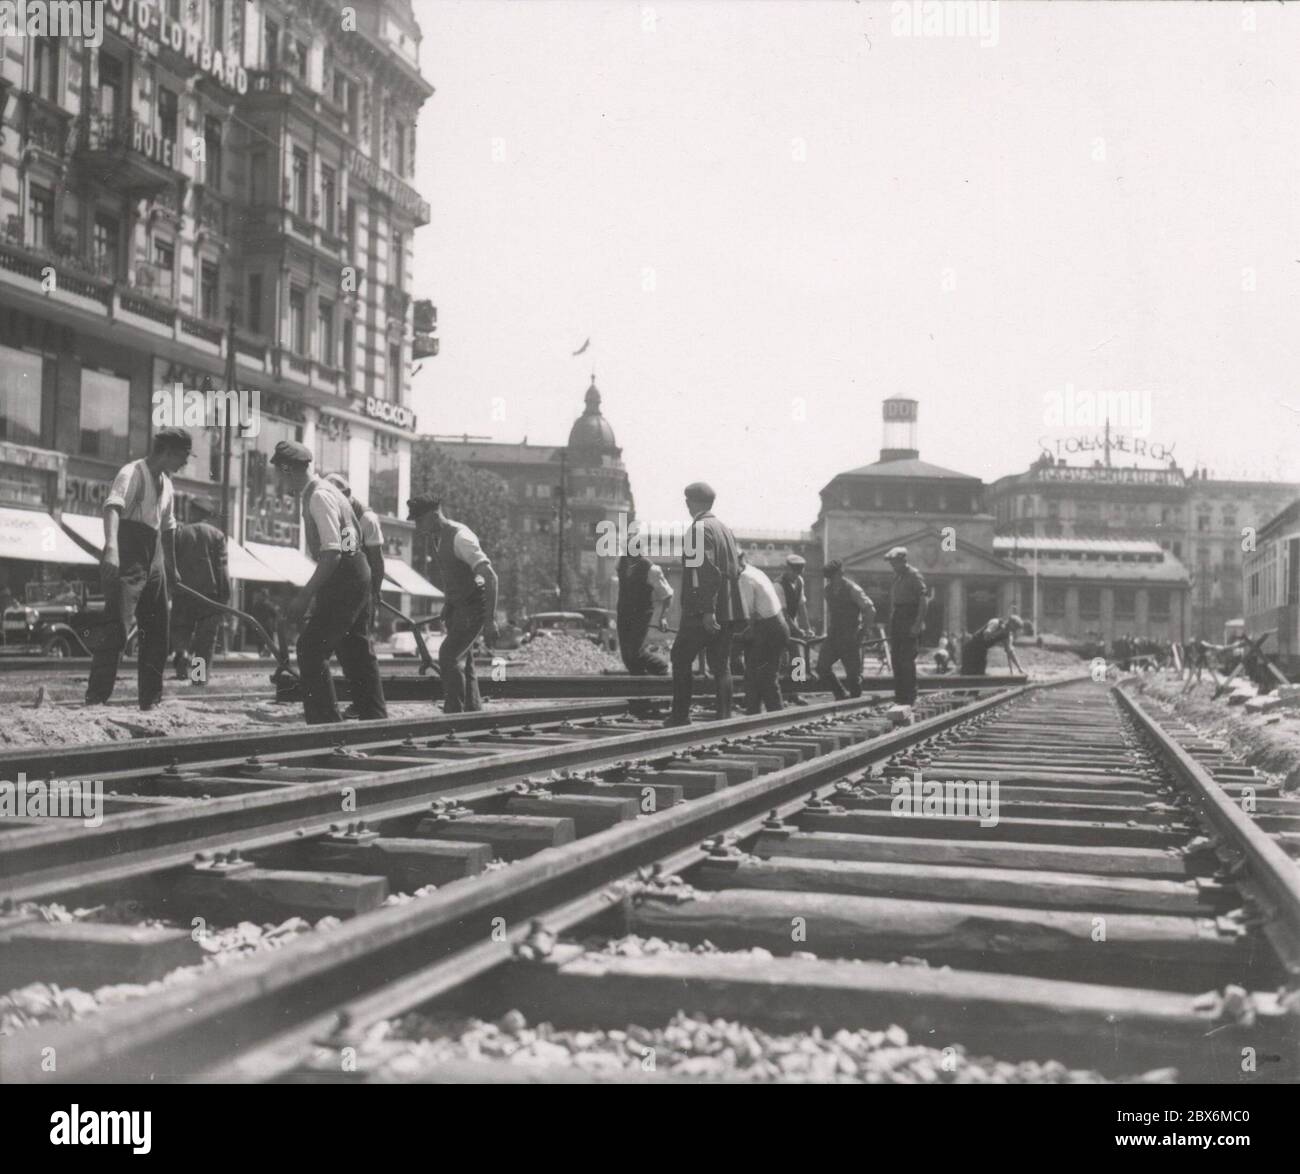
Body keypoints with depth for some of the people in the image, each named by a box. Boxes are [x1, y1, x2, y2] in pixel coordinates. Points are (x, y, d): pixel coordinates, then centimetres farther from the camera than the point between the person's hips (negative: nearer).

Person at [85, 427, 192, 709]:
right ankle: (95, 698, -16)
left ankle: (150, 699, 19)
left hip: (153, 563, 9)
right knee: (117, 629, -16)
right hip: (127, 563, -9)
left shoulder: (165, 483, 17)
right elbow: (112, 506, -28)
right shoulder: (132, 473, -11)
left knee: (158, 631, 10)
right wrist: (111, 547, -44)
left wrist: (172, 569, 30)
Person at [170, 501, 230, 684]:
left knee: (180, 630, 10)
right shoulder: (216, 534, 6)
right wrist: (225, 597, -3)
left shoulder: (179, 532, 9)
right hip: (210, 591, 0)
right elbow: (222, 567, -2)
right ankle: (201, 675, -1)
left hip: (183, 589, 0)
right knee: (206, 636, 5)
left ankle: (182, 653, -20)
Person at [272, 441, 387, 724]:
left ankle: (325, 720, -5)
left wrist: (305, 595, -24)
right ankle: (374, 719, 23)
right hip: (356, 576, 10)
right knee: (356, 652, 16)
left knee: (311, 648, -7)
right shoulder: (321, 491, 13)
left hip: (343, 580, -10)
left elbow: (332, 553, -24)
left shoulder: (319, 497, -17)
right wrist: (316, 593, 23)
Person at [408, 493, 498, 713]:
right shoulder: (438, 538, 6)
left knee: (449, 656, -18)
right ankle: (473, 713, 18)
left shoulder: (460, 537, -22)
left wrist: (490, 620, -29)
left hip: (474, 606, -9)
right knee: (462, 662, 10)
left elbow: (490, 576, -27)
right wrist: (446, 612, 23)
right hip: (456, 605, 9)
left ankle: (453, 713, -14)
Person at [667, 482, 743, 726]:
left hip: (702, 612, -8)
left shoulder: (699, 529, -11)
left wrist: (707, 610, -23)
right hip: (728, 610, 8)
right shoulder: (725, 529, 15)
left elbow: (708, 572, -20)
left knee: (681, 659, 3)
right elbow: (735, 570, 18)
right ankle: (724, 716, 5)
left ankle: (681, 716, 5)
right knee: (721, 664, 8)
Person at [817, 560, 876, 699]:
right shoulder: (829, 589, 7)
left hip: (851, 639, -6)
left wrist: (866, 629, -6)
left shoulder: (852, 589, -14)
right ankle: (840, 695, 11)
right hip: (834, 637, 6)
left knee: (853, 673, -1)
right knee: (822, 667, -4)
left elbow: (870, 609, -12)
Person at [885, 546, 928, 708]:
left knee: (907, 658, -9)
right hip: (896, 620, 8)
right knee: (896, 657, 9)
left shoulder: (913, 575, -9)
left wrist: (918, 623, -20)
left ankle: (909, 698, -6)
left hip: (909, 620, -8)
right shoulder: (896, 576, 15)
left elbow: (924, 599, -14)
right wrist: (891, 623, 15)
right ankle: (899, 696, 15)